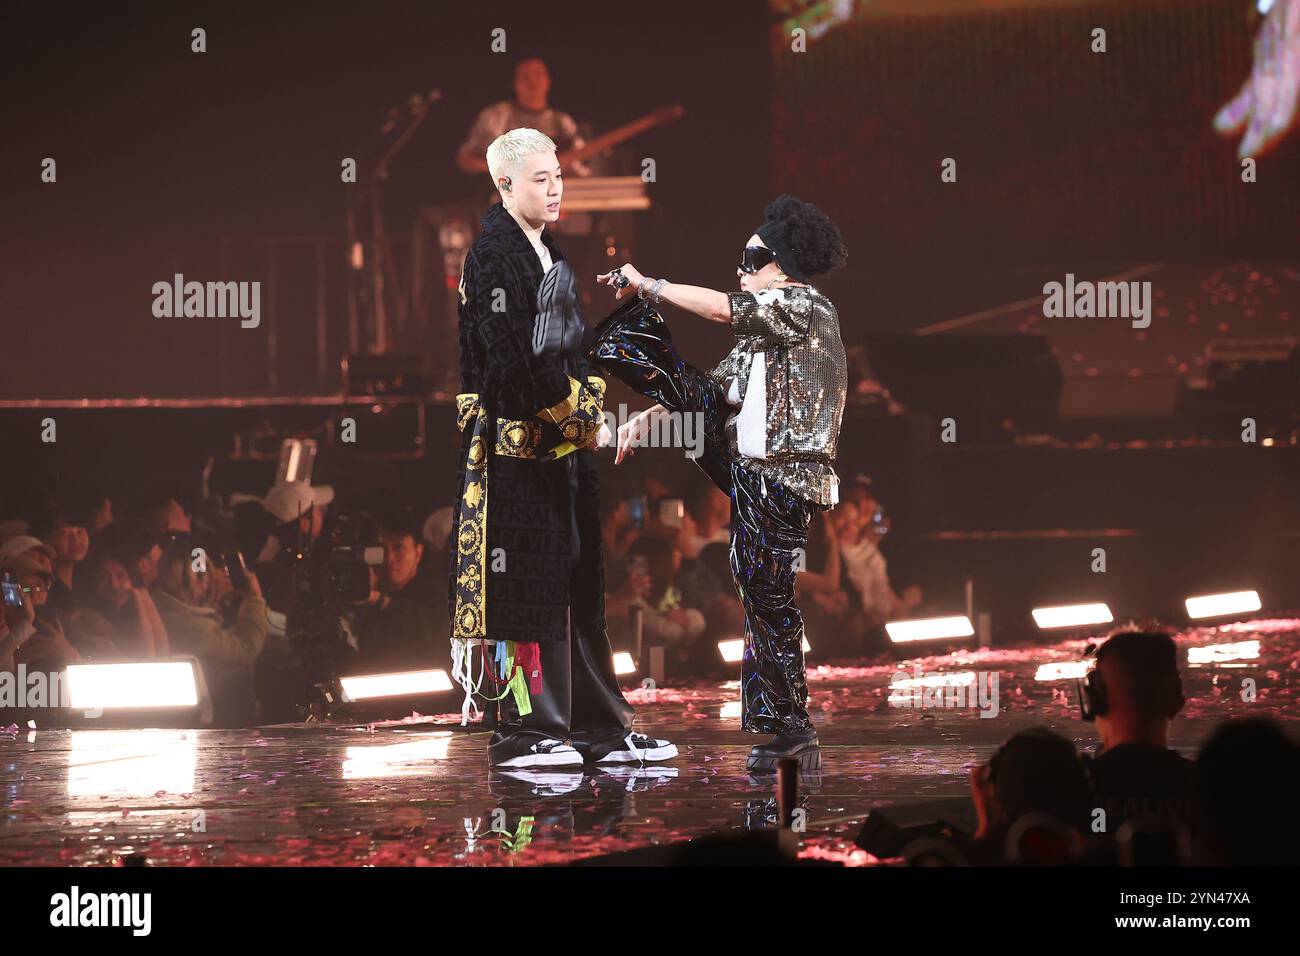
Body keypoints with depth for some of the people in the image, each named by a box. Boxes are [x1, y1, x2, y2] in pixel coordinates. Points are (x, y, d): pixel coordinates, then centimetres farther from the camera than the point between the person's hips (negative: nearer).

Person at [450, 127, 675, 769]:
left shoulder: (548, 255, 17)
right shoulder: (492, 257, -12)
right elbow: (516, 360, -19)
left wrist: (589, 411, 6)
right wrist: (579, 415, -13)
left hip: (562, 448, 9)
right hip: (515, 447, -9)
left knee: (579, 588, 10)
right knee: (524, 587, -6)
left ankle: (601, 728, 15)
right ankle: (524, 732, -1)